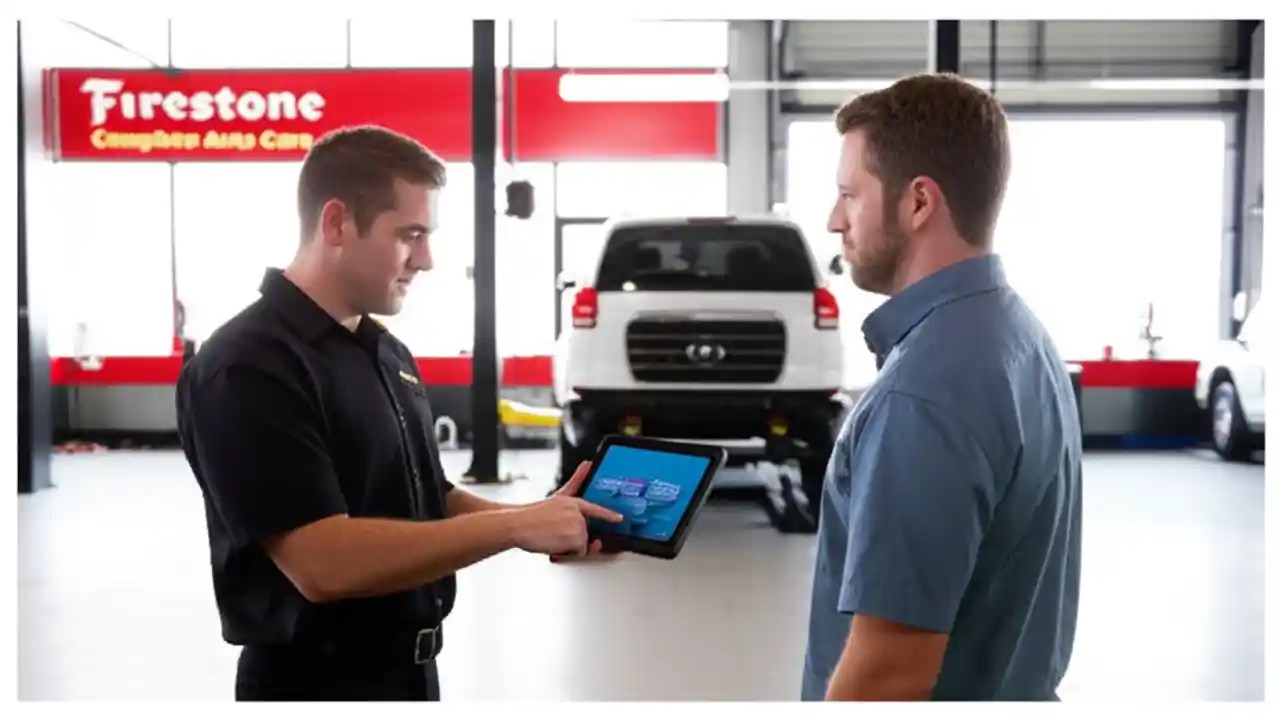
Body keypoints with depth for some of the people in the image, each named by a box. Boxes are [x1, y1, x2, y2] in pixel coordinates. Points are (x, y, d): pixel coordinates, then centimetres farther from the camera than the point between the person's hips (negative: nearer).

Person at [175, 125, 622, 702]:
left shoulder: (389, 354, 8)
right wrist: (514, 526, -25)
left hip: (411, 671, 9)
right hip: (317, 683, -8)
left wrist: (537, 517, -4)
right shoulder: (247, 368, -20)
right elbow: (325, 562, -28)